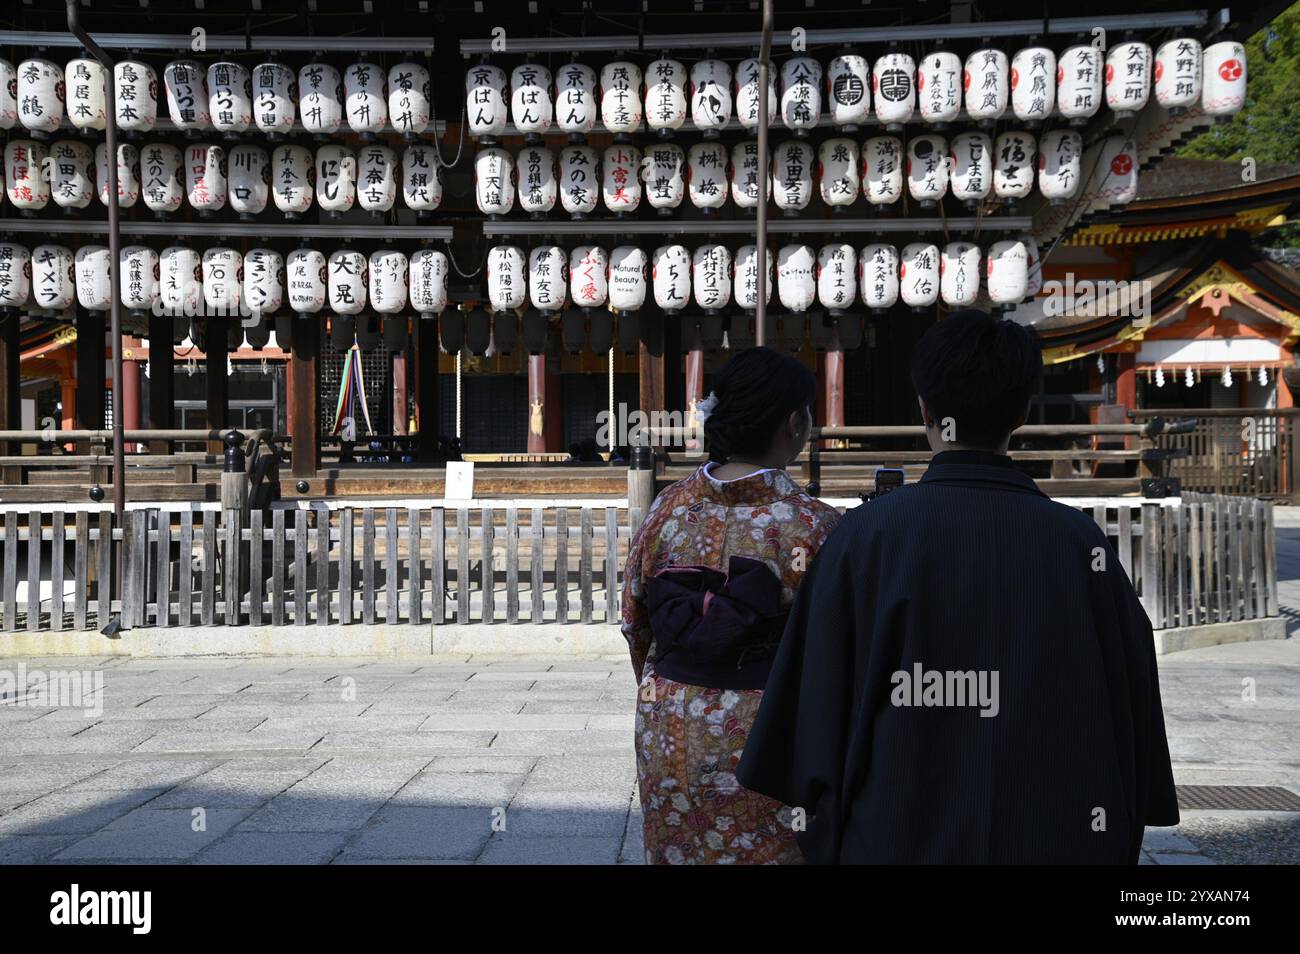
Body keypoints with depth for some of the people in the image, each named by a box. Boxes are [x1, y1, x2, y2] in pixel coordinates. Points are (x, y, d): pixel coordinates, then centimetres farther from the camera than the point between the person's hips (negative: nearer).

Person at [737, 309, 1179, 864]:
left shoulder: (866, 535, -8)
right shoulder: (1080, 542, -4)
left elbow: (821, 707, -6)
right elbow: (1130, 709, 1)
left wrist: (824, 844, 5)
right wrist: (1118, 844, 13)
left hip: (902, 837, -1)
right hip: (1056, 838, 2)